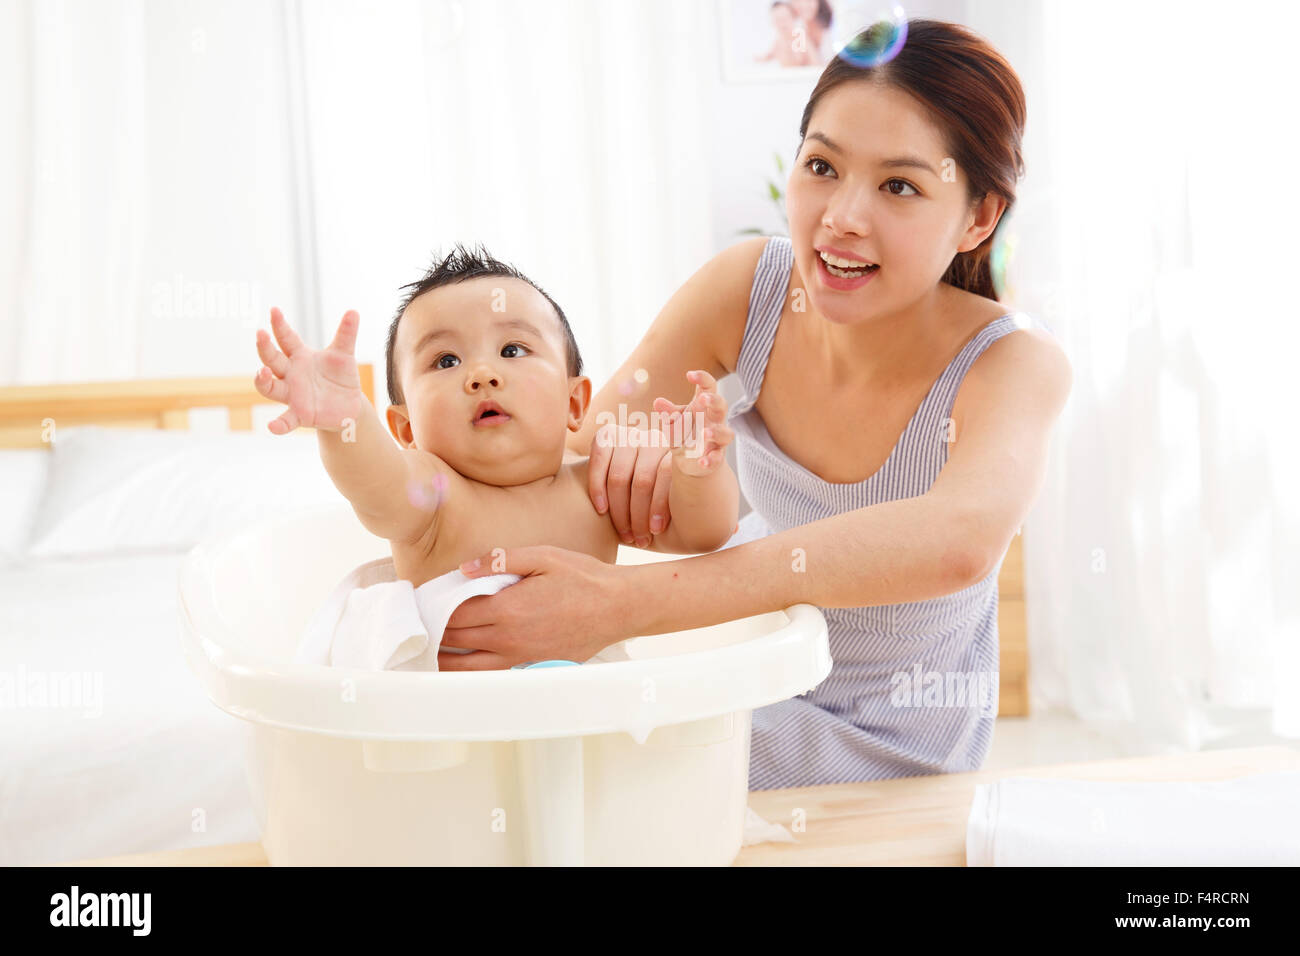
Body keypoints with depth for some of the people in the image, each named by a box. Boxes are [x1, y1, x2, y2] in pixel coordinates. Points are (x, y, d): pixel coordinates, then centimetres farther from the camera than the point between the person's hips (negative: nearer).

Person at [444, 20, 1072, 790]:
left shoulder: (1016, 364, -24)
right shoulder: (748, 288, -15)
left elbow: (961, 541, -46)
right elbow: (572, 438, -9)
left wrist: (622, 603, -53)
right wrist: (620, 443, -36)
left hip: (894, 769, -3)